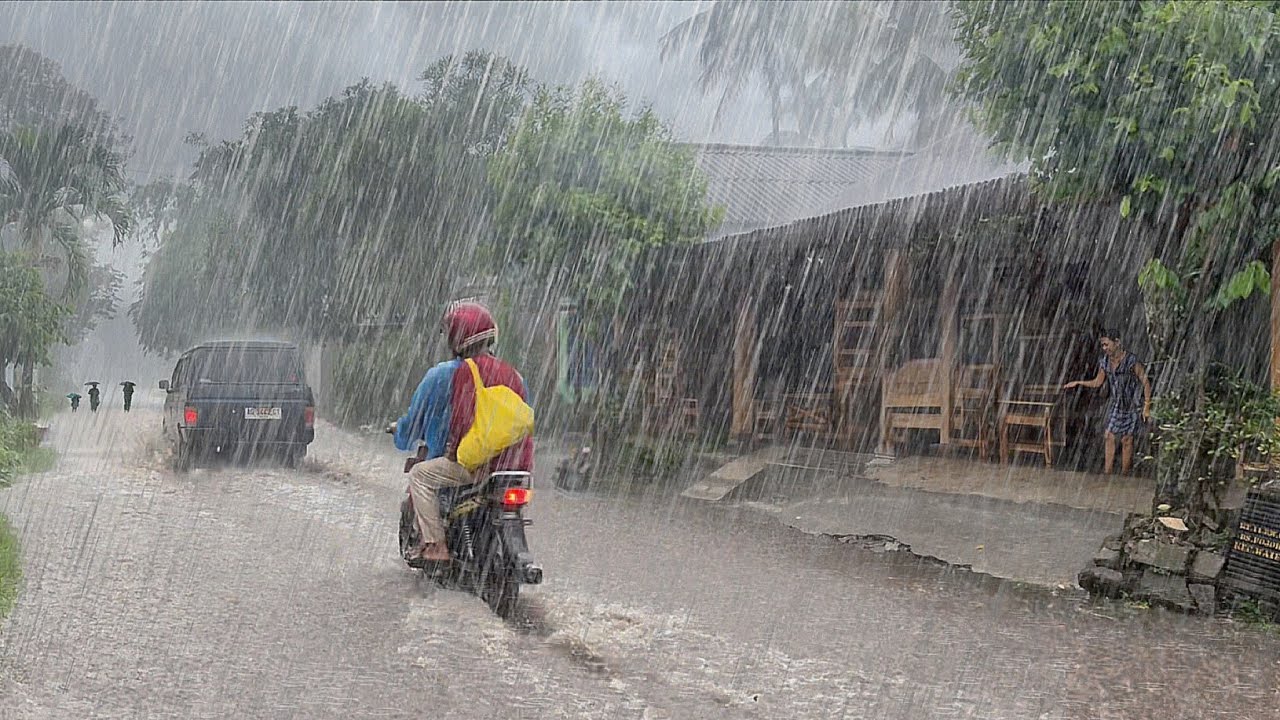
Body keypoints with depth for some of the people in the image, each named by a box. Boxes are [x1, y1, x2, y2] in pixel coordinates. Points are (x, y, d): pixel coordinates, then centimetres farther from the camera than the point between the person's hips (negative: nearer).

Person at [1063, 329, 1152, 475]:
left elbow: (1146, 383, -12)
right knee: (1109, 437, -1)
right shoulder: (1105, 361, -1)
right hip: (1115, 405, 5)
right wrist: (1077, 383, 1)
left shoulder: (1132, 361, -18)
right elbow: (1098, 382, 11)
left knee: (1126, 440, 0)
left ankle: (1124, 475, 8)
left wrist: (1146, 408, -12)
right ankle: (1107, 473, 1)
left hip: (1131, 406, -5)